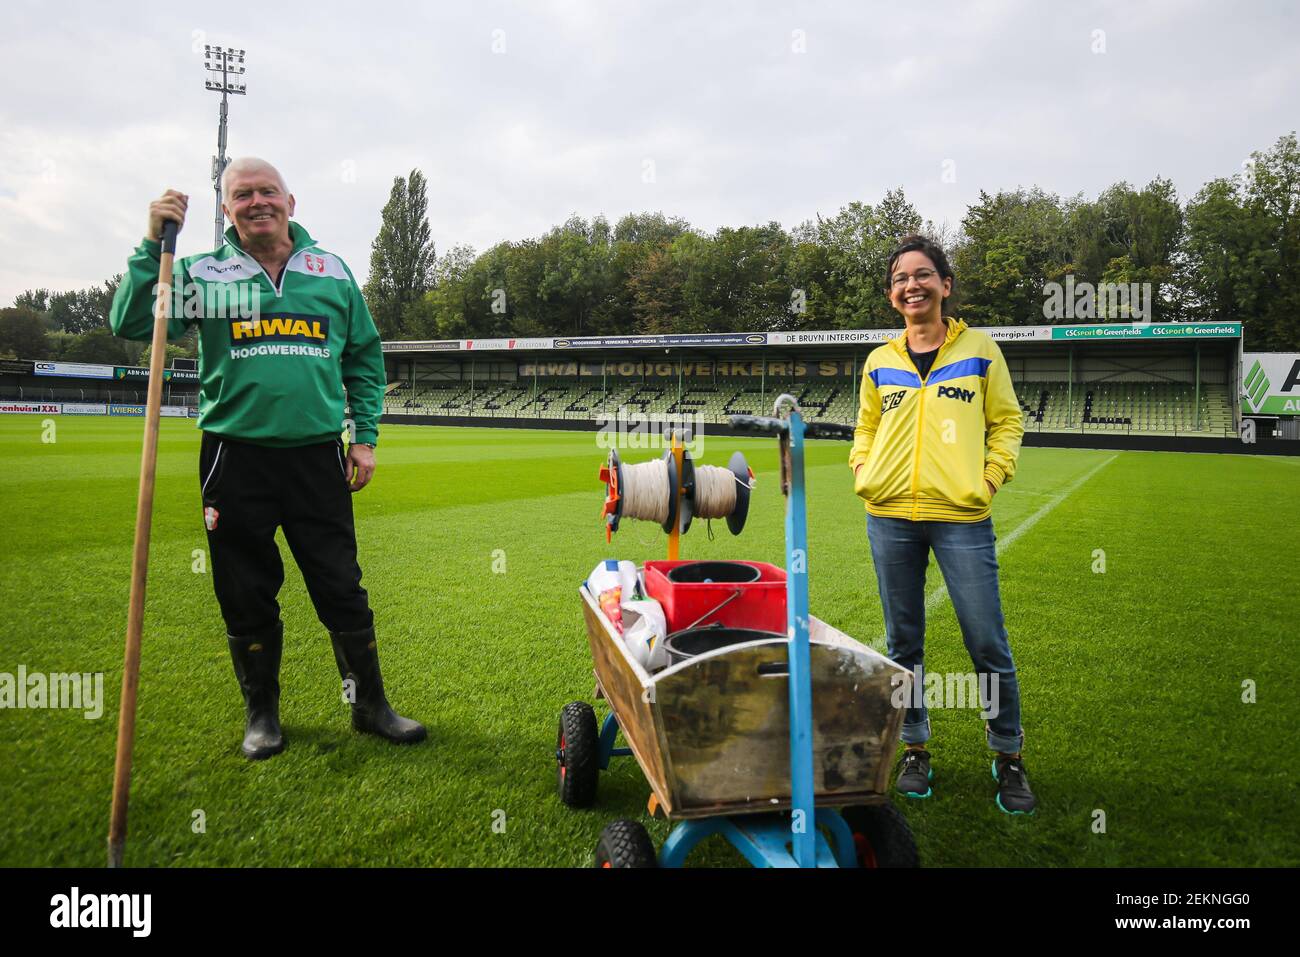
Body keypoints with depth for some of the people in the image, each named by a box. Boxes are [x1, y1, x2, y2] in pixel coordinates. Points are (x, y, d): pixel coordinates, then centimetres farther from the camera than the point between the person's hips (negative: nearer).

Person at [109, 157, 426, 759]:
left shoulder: (332, 271, 8)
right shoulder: (203, 273, 4)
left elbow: (365, 358, 14)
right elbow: (131, 325, -5)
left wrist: (365, 436, 7)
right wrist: (154, 245, -13)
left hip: (317, 455, 1)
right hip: (236, 457, 0)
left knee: (342, 589, 5)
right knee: (247, 595, 9)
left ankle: (370, 705, 21)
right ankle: (261, 714, 27)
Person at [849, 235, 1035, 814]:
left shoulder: (979, 349, 6)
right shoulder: (879, 362, 11)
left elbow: (1007, 421, 9)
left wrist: (992, 476, -3)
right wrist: (862, 470, 5)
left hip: (961, 515, -2)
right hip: (889, 516, 3)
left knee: (987, 643, 0)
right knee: (903, 641, 10)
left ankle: (1008, 757, 20)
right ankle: (914, 749, 25)